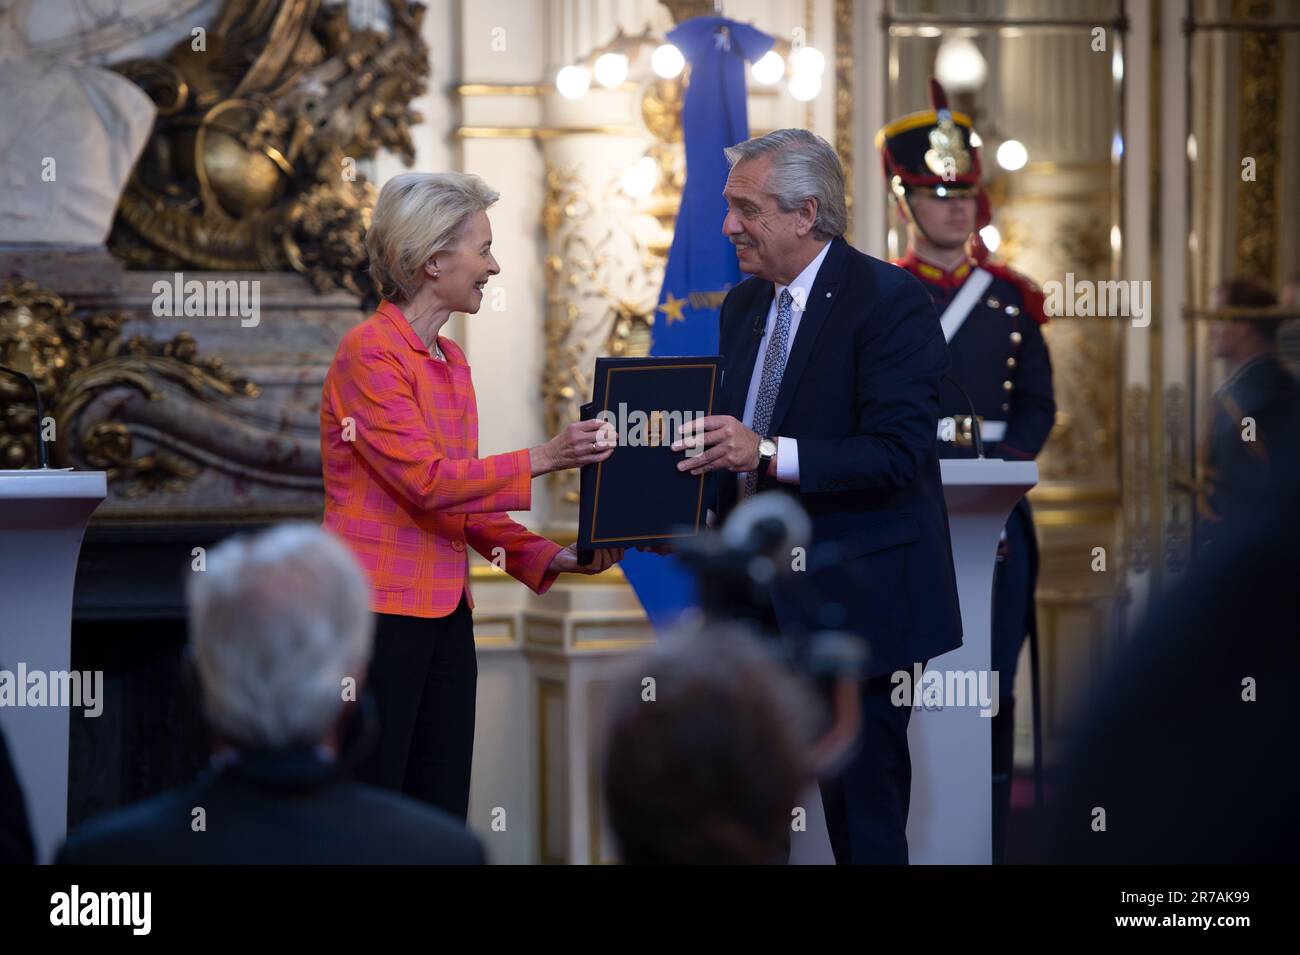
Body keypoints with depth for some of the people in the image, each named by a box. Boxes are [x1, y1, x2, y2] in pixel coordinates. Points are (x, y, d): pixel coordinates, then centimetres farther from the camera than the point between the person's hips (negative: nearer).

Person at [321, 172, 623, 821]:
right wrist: (545, 458, -21)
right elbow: (427, 481, -19)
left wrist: (550, 558, 5)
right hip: (377, 613, -9)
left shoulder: (451, 363, 15)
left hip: (444, 615, 9)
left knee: (442, 818, 7)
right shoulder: (368, 353, -12)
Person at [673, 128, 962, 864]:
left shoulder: (890, 301, -11)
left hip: (853, 602, -7)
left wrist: (770, 453, -29)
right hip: (762, 602, 7)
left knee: (863, 821, -1)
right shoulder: (745, 305, 13)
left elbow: (899, 454, -20)